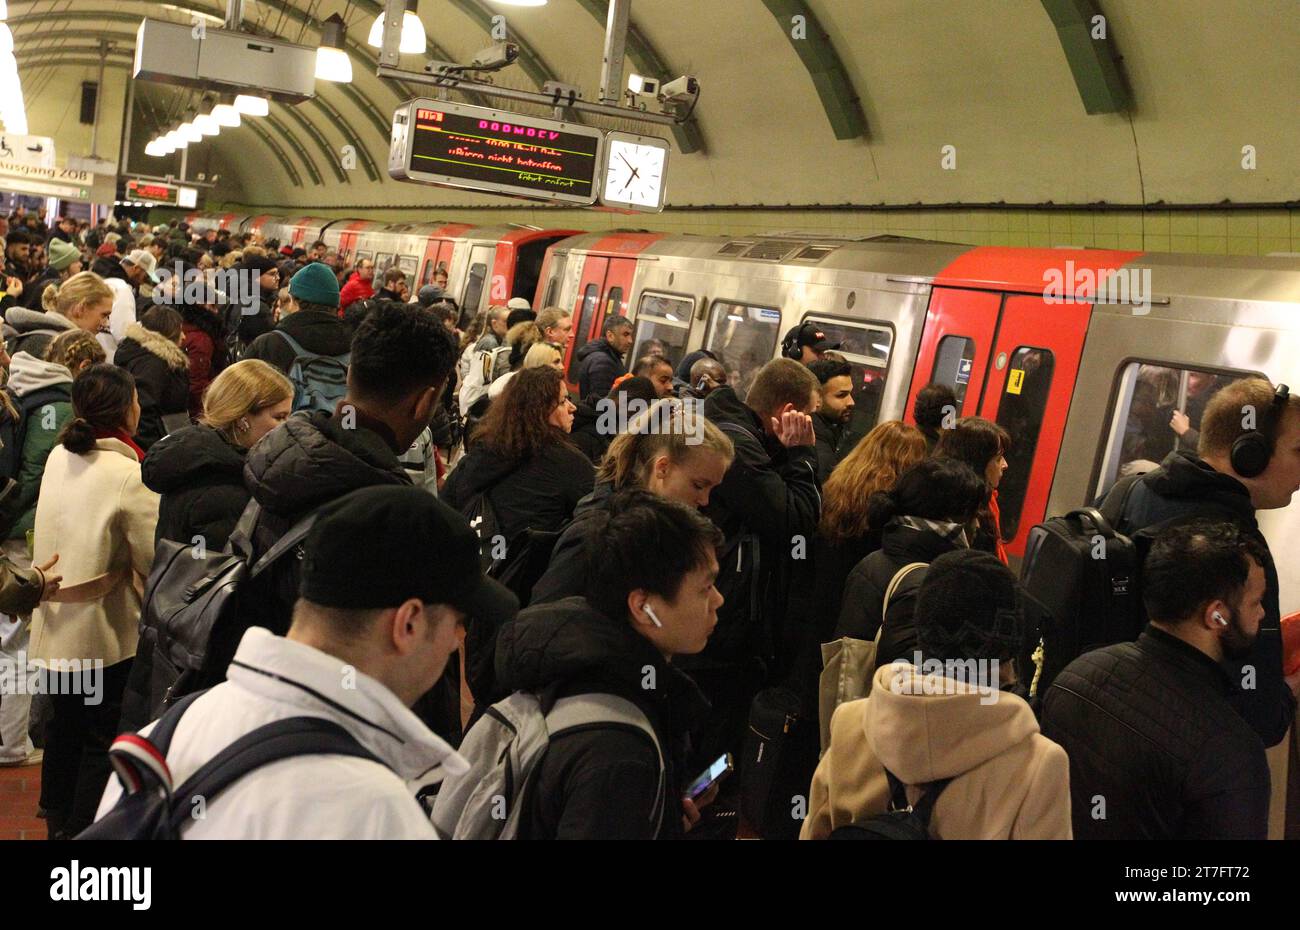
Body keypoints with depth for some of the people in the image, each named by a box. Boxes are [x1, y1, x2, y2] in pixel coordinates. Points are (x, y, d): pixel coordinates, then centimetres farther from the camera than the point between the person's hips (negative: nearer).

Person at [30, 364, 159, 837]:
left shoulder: (58, 457, 0)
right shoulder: (129, 475, -20)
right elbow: (155, 559, -17)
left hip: (54, 622, 7)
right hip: (105, 631, -7)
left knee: (63, 728, 22)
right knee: (104, 742, 8)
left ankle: (58, 822, 37)